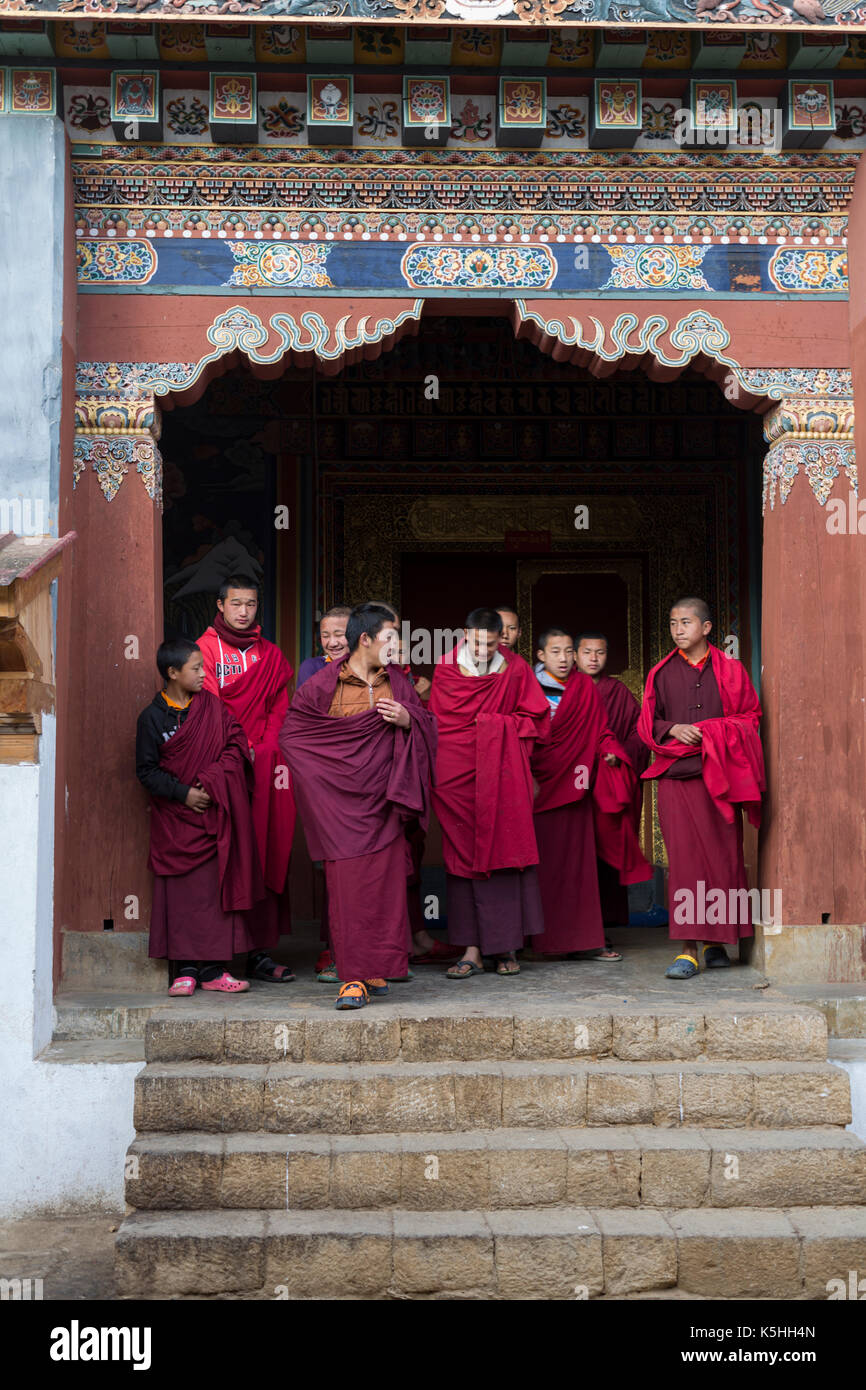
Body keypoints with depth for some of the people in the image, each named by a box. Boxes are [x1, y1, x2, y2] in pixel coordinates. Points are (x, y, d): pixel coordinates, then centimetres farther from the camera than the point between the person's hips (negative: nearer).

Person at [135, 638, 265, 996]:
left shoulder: (212, 706, 6)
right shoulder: (152, 717, -2)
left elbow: (235, 745, 3)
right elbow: (147, 771, -2)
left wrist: (212, 782, -11)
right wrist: (183, 793, -12)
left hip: (215, 815, 2)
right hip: (175, 821, -2)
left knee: (218, 889, 1)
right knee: (181, 893, -2)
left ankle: (214, 969, 7)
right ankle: (186, 969, 7)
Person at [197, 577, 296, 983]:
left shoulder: (271, 655, 18)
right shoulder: (206, 648, 4)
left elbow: (279, 709, 13)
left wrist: (265, 751, -2)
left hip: (263, 766, 4)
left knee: (266, 854, 0)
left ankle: (260, 952, 3)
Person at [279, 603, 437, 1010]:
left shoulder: (397, 682, 11)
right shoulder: (324, 683, -1)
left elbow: (428, 727, 16)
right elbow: (291, 730, 7)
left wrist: (407, 720, -5)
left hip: (384, 801, 4)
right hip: (341, 803, -3)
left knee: (385, 884, 1)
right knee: (347, 885, -7)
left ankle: (377, 968, 15)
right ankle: (354, 977, -3)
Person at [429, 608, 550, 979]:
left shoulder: (516, 669, 6)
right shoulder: (446, 670, 6)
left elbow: (535, 720, 8)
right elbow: (436, 723, 9)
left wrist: (495, 723, -2)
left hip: (502, 774, 0)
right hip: (457, 774, 0)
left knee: (502, 851, -3)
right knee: (463, 855, -2)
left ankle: (506, 947, 4)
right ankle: (471, 950, 0)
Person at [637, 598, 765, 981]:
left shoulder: (729, 670, 8)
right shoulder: (661, 673, 10)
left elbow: (750, 717, 8)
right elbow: (647, 723, 12)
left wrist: (712, 732, -8)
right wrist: (674, 729, -9)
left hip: (719, 775, 1)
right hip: (676, 776, 0)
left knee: (722, 855, 1)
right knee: (684, 857, -8)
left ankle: (715, 941, 16)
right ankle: (688, 949, -9)